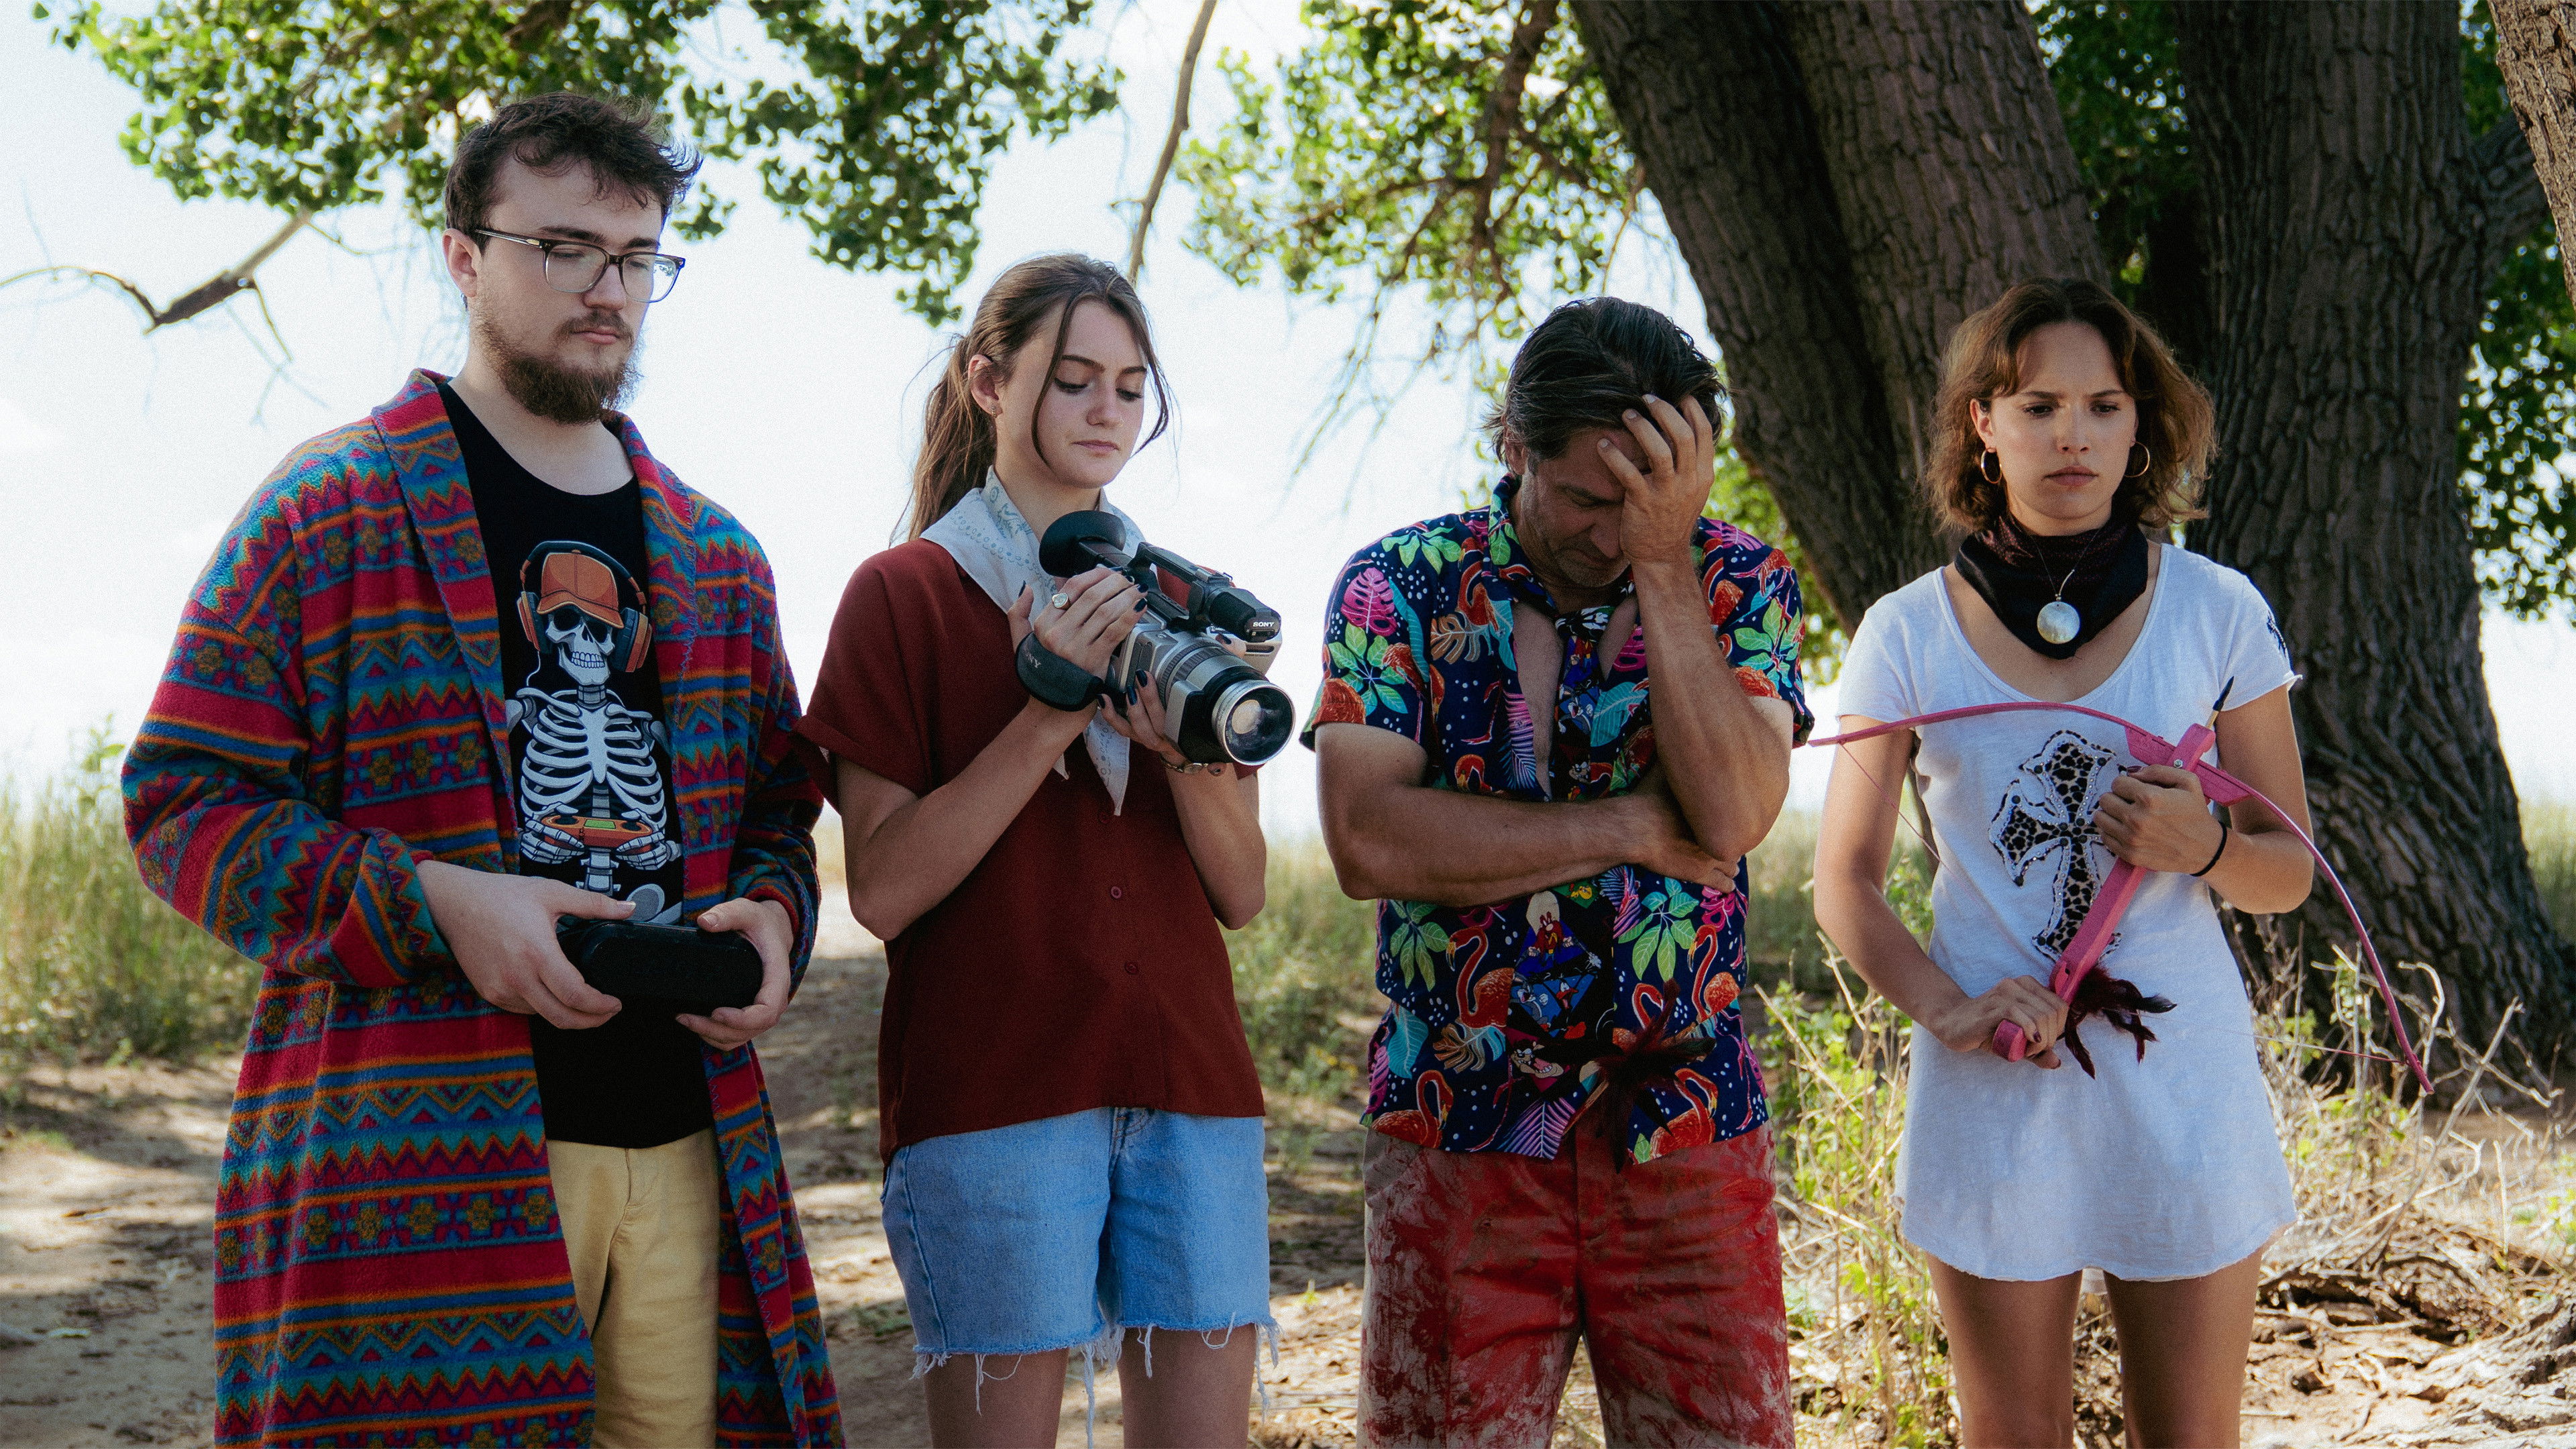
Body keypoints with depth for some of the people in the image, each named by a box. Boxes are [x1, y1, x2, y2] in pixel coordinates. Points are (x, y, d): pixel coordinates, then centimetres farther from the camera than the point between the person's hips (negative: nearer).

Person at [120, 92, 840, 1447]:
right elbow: (183, 800, -3)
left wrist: (770, 918, 1)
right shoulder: (329, 507, 1)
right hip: (411, 1163, -5)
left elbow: (775, 813, 25)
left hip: (684, 1133, 5)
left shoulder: (718, 556, 18)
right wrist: (435, 906, -16)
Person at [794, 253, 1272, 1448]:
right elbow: (883, 888, -7)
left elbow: (1241, 893, 10)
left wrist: (1190, 753, -9)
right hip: (992, 1090, -4)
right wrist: (1049, 717, -14)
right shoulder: (906, 593, 3)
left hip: (1189, 1083, 4)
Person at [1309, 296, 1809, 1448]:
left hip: (1685, 1133, 1)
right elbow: (1368, 842, -14)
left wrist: (1666, 564, -16)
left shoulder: (1739, 583, 3)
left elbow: (1736, 812, -14)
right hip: (1456, 1129, -1)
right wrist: (1637, 831, -10)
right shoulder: (1396, 585, -1)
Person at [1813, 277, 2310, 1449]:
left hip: (2180, 1074, 1)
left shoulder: (2217, 612, 2)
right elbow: (1845, 880, 3)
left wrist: (2202, 848, -15)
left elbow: (2289, 870, 8)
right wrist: (1947, 1009, -15)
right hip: (1993, 1087, 0)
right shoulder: (1909, 632, 1)